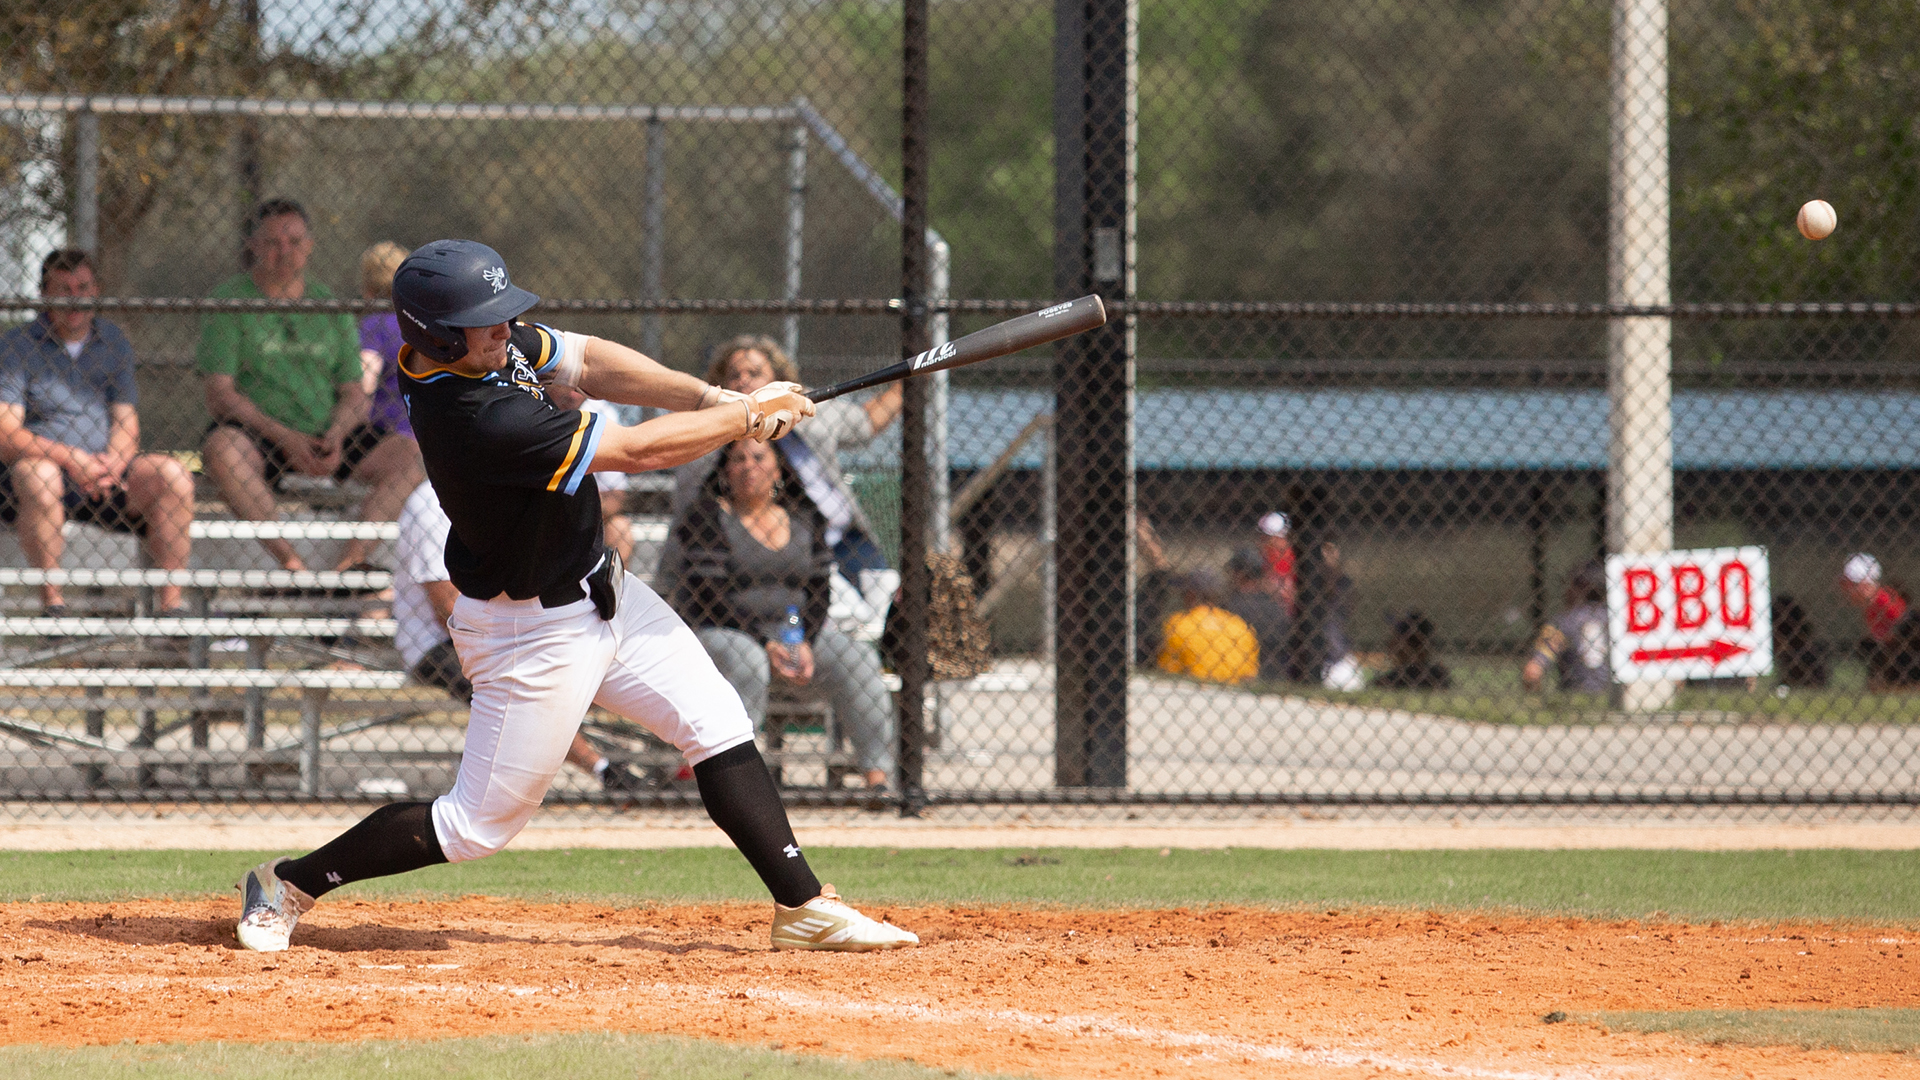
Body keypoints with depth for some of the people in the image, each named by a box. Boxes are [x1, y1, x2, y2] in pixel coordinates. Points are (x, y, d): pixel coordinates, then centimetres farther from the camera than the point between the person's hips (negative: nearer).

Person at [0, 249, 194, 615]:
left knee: (173, 475, -21)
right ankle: (51, 597, -31)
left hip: (106, 478, 4)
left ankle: (171, 599, -22)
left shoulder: (113, 343, 13)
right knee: (37, 473, -39)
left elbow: (126, 423, 7)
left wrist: (112, 462, -16)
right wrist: (70, 459, -24)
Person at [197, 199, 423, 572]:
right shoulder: (228, 301, -1)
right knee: (222, 448, -38)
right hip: (256, 436, -4)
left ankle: (350, 559, -33)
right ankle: (293, 565, -43)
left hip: (326, 434, 4)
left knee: (410, 455, -18)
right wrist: (285, 439, -22)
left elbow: (354, 395, 10)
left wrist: (336, 438, -14)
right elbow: (218, 395, -10)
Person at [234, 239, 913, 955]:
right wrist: (750, 415, -14)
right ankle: (292, 883, 15)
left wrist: (712, 399, -13)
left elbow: (588, 362, 1)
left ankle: (805, 908, 12)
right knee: (481, 824, 1)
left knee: (719, 730, 7)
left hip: (599, 593, 9)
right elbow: (638, 451, -27)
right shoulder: (475, 419, -34)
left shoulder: (488, 345, -9)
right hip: (535, 634, -9)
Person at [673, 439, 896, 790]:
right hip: (719, 631, -5)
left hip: (796, 629, 5)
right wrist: (765, 646, -22)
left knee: (858, 661, -19)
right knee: (746, 666, -38)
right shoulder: (707, 518, -6)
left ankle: (878, 777, -24)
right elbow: (708, 600, -13)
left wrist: (805, 643, -14)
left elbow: (817, 591, 6)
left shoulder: (805, 518, 10)